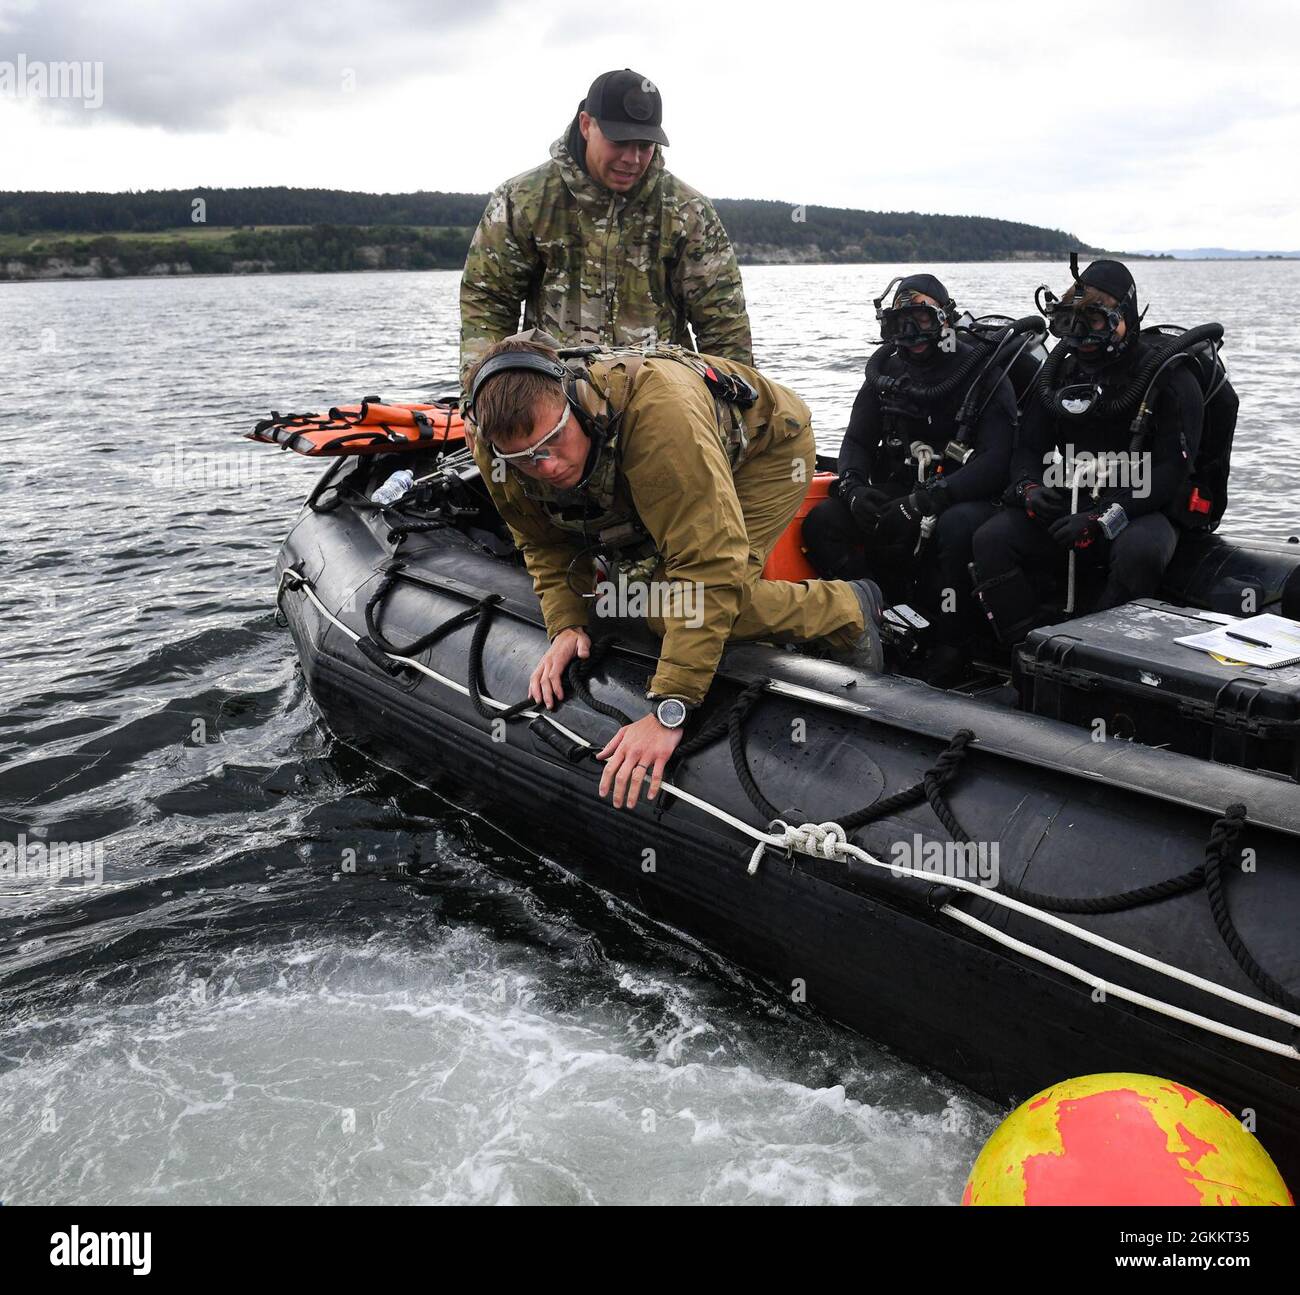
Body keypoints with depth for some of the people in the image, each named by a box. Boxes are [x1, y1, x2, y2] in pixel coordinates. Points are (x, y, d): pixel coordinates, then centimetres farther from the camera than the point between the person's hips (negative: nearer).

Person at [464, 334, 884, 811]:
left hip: (767, 445, -7)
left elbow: (709, 566, -46)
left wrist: (669, 711, -46)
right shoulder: (495, 451, -25)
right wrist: (565, 623, -20)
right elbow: (544, 541, -4)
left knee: (683, 602, -25)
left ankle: (846, 608, -3)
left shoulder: (657, 409, -46)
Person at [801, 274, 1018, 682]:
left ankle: (952, 646, -22)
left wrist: (926, 500, -29)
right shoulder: (885, 370, 9)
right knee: (822, 523, -17)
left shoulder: (986, 377, -7)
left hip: (965, 497, -5)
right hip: (897, 492, 5)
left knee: (955, 528, -40)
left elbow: (996, 462, -16)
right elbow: (857, 440, 11)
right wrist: (854, 487, -14)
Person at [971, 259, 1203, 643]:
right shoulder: (1060, 373, 14)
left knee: (1139, 551, -38)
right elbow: (1028, 446, 16)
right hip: (1066, 509, 4)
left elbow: (1172, 468, -11)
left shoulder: (1170, 378, -3)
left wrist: (1103, 519, -22)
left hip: (1141, 512, -4)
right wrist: (1030, 488, -10)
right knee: (991, 540, -20)